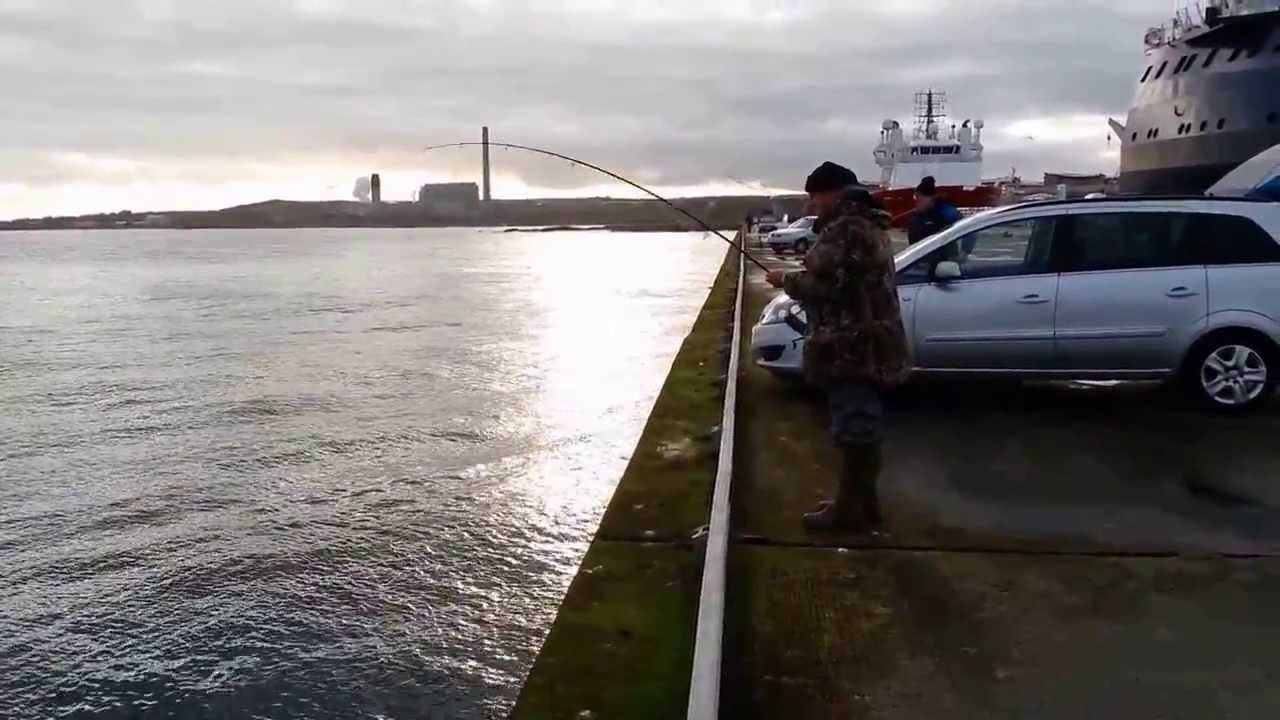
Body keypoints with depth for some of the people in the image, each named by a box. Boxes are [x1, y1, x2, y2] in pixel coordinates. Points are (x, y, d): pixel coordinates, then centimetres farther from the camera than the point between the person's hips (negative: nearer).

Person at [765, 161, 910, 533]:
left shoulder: (844, 228, -16)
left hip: (853, 348, -11)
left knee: (854, 430, -4)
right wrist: (800, 277, 15)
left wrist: (786, 279, -4)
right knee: (860, 428, 16)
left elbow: (822, 285, -21)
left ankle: (850, 510, 5)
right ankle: (861, 502, 26)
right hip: (867, 345, 11)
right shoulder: (866, 224, 17)